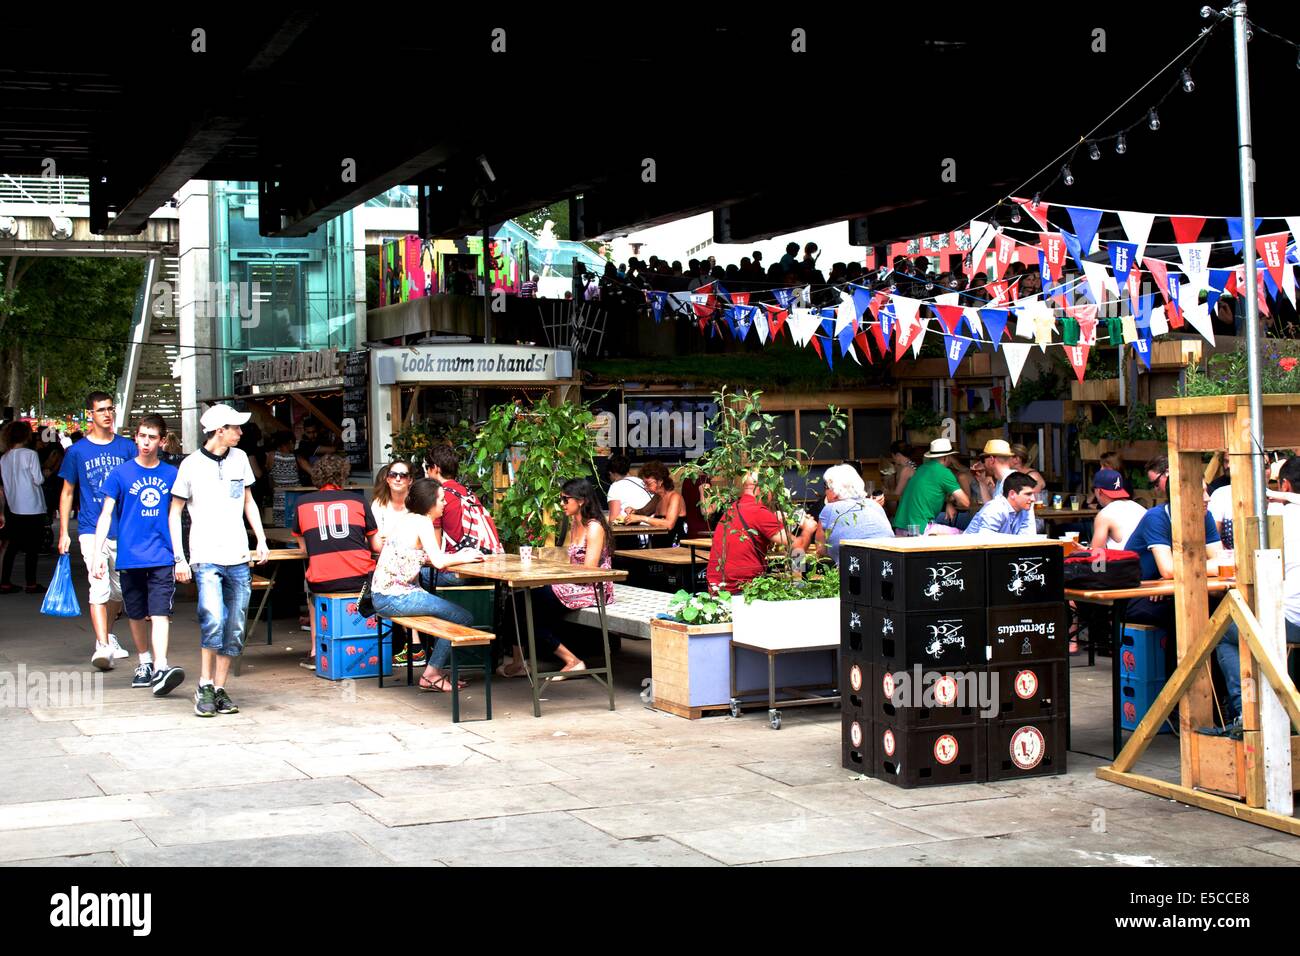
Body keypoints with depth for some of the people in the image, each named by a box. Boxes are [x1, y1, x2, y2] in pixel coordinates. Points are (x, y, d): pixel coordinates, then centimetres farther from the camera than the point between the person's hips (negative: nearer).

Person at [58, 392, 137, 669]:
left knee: (119, 589, 11)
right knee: (100, 586, -15)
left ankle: (107, 636, 31)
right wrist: (63, 532, 2)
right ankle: (102, 647, -18)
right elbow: (67, 492, 8)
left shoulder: (127, 447, 6)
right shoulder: (78, 450, 2)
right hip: (92, 529, -3)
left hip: (124, 530, 3)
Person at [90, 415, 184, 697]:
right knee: (137, 615, 13)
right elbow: (106, 515, 1)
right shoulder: (121, 473, 1)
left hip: (162, 557, -1)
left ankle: (161, 668, -19)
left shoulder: (171, 474, 5)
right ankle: (145, 663, 29)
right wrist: (98, 553, -7)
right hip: (130, 557, 1)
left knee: (160, 614, -13)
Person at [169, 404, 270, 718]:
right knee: (213, 621, -20)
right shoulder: (192, 465, -2)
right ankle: (205, 687, -6)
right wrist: (179, 558, -4)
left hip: (238, 558, 5)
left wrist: (261, 539, 11)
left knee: (234, 630, 4)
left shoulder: (239, 458, 11)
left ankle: (220, 689, 14)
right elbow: (175, 513, 3)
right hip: (206, 558, -5)